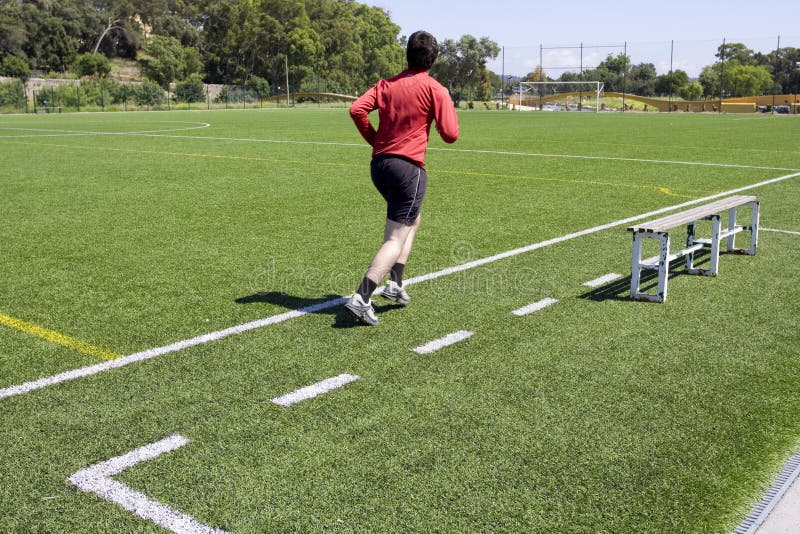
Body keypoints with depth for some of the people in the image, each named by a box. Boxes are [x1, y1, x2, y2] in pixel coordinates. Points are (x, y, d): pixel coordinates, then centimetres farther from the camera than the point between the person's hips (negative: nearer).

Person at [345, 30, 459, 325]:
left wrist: (374, 139, 9)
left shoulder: (386, 84, 11)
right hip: (408, 167, -7)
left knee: (412, 222, 26)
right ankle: (361, 298, -15)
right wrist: (449, 111, 13)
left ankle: (396, 283, 19)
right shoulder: (435, 89, -3)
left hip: (378, 164, 7)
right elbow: (450, 134, -7)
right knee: (396, 239, -5)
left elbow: (357, 109, -2)